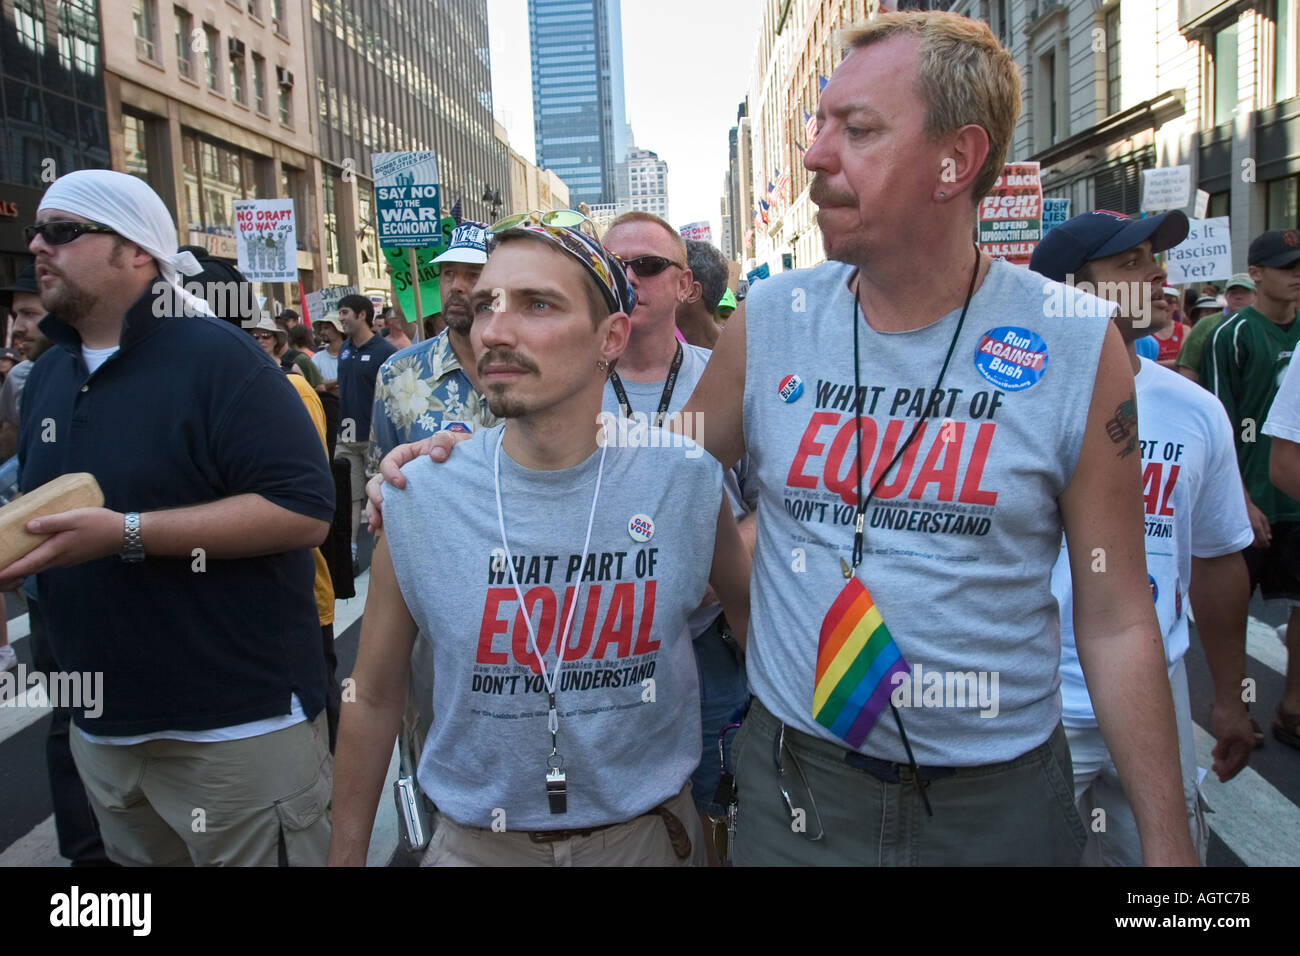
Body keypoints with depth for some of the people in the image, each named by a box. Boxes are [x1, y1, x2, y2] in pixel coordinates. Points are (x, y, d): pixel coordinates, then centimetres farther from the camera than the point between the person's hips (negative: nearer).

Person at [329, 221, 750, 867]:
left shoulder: (689, 483, -15)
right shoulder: (416, 498, -14)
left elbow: (750, 611, 4)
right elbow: (374, 698, -3)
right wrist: (346, 855, 4)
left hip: (648, 832, 1)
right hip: (477, 841, 0)